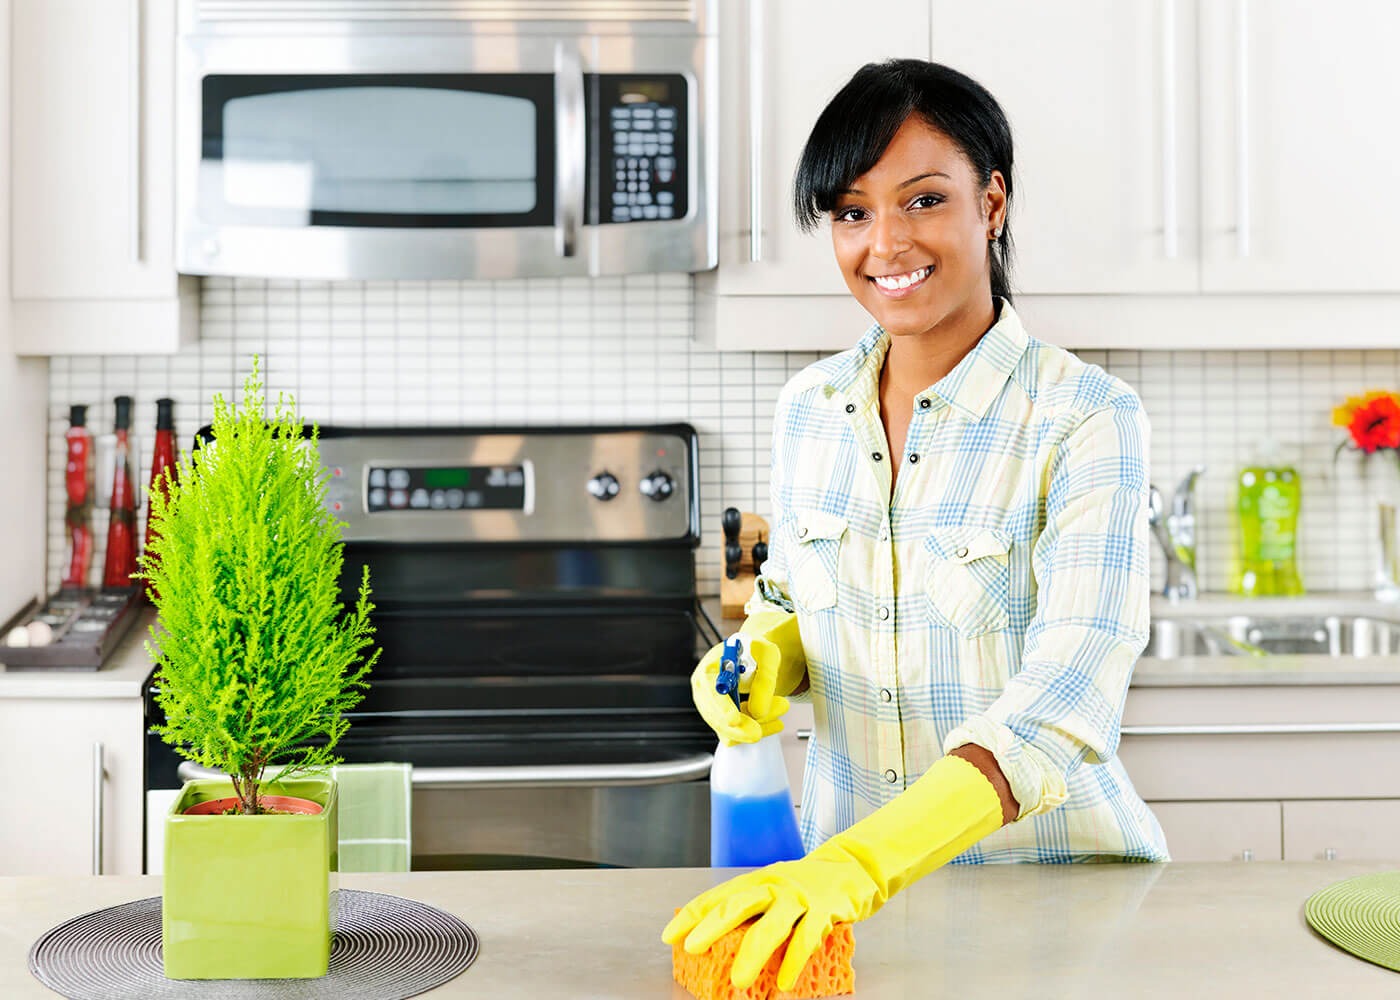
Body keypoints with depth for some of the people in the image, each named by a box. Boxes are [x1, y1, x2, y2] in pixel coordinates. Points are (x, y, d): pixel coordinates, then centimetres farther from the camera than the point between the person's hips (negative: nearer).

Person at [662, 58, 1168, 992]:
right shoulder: (808, 408, 0)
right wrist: (766, 657, -10)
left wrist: (857, 866, -40)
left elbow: (1066, 699, -27)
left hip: (1050, 879, -4)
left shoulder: (1086, 418, -16)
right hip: (844, 872, 4)